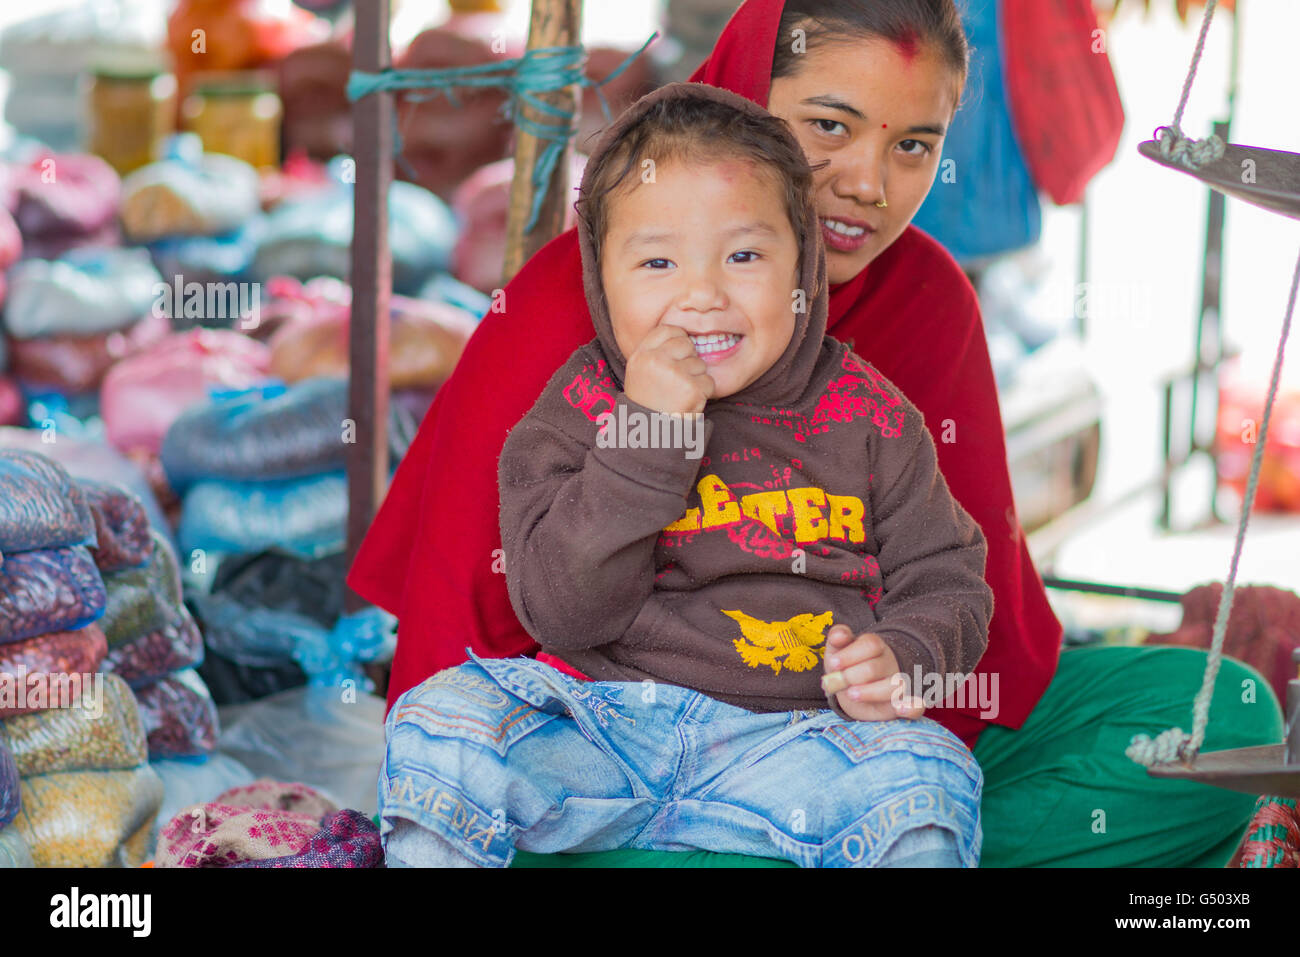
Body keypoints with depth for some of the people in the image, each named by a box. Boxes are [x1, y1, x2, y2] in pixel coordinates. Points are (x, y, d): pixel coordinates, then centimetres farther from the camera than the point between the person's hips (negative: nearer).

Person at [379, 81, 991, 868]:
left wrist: (903, 658, -15)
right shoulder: (577, 414, 0)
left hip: (788, 739, 0)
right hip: (596, 730, 0)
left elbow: (944, 576, 9)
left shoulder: (866, 416, 3)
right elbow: (561, 610, -11)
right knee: (442, 720, -21)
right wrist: (645, 433, -19)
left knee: (924, 778, -27)